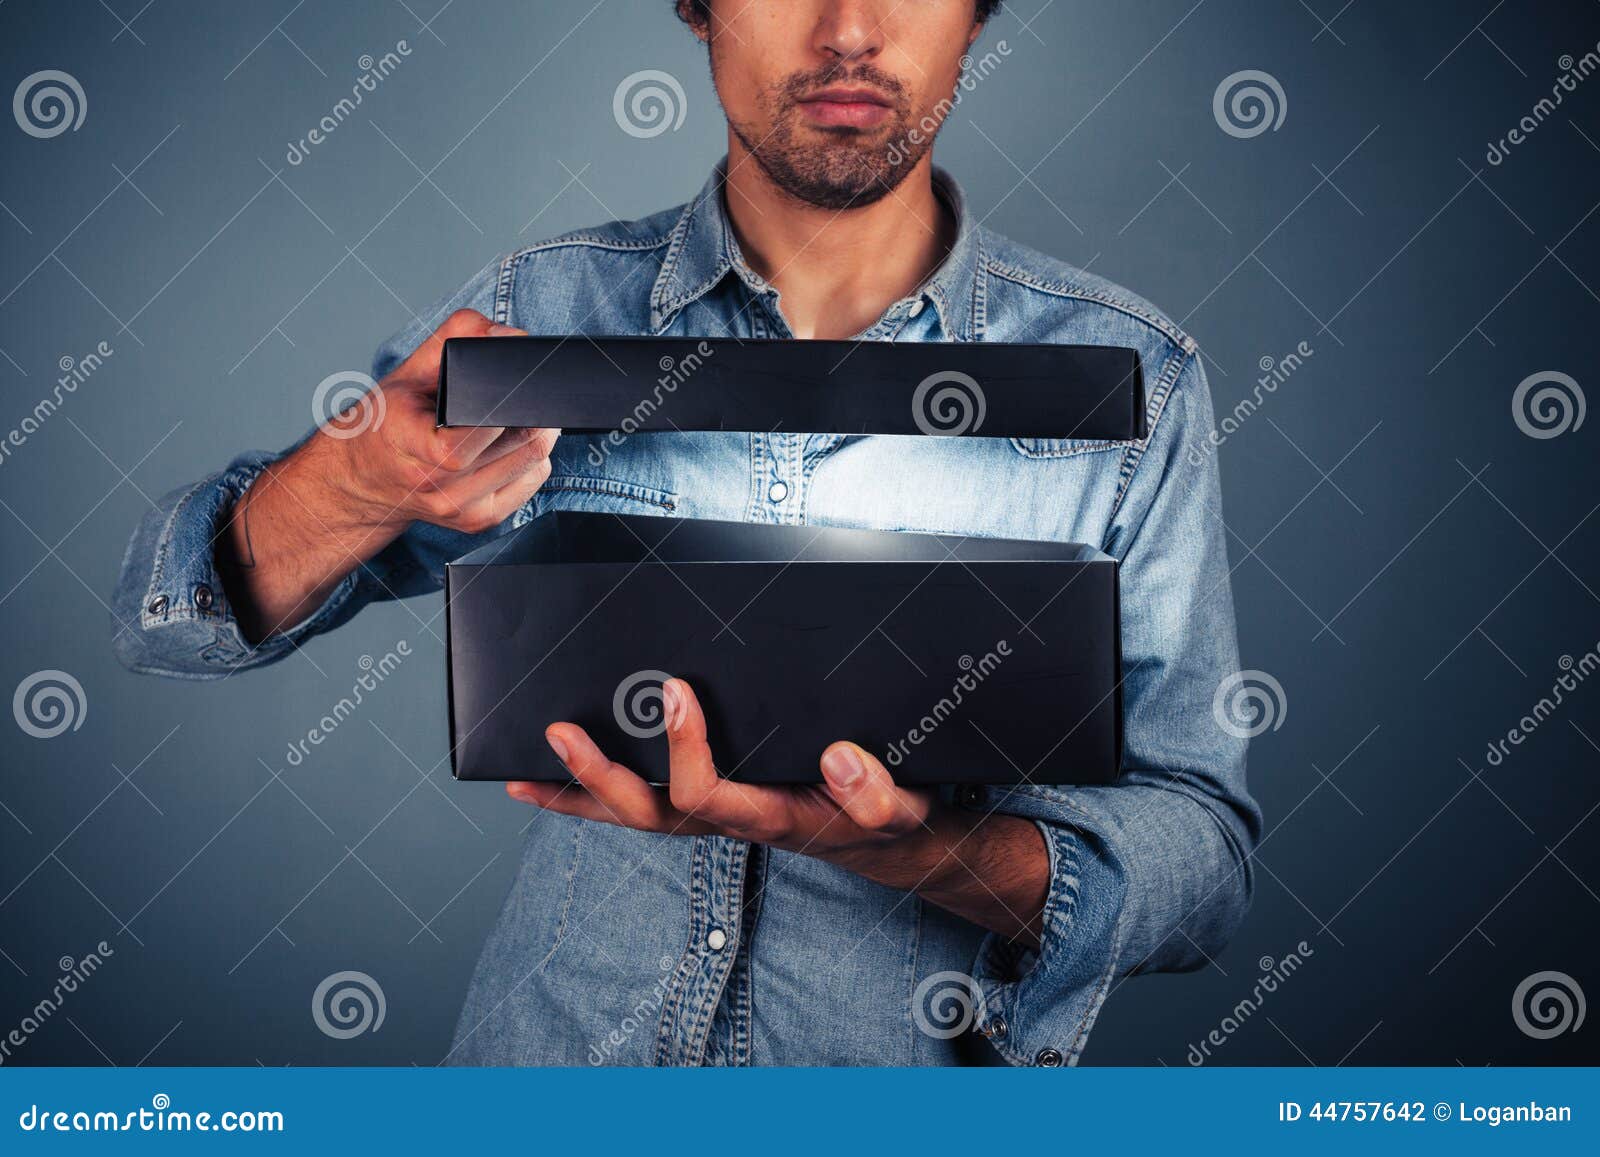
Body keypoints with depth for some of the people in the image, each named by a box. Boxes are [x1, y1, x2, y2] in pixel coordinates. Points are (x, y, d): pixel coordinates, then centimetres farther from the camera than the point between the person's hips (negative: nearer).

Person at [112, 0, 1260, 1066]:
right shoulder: (543, 313, -2)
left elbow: (1204, 844, -6)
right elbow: (166, 615, -1)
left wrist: (915, 850, -26)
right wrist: (361, 478, -22)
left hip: (920, 1060, -1)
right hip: (553, 1040, 2)